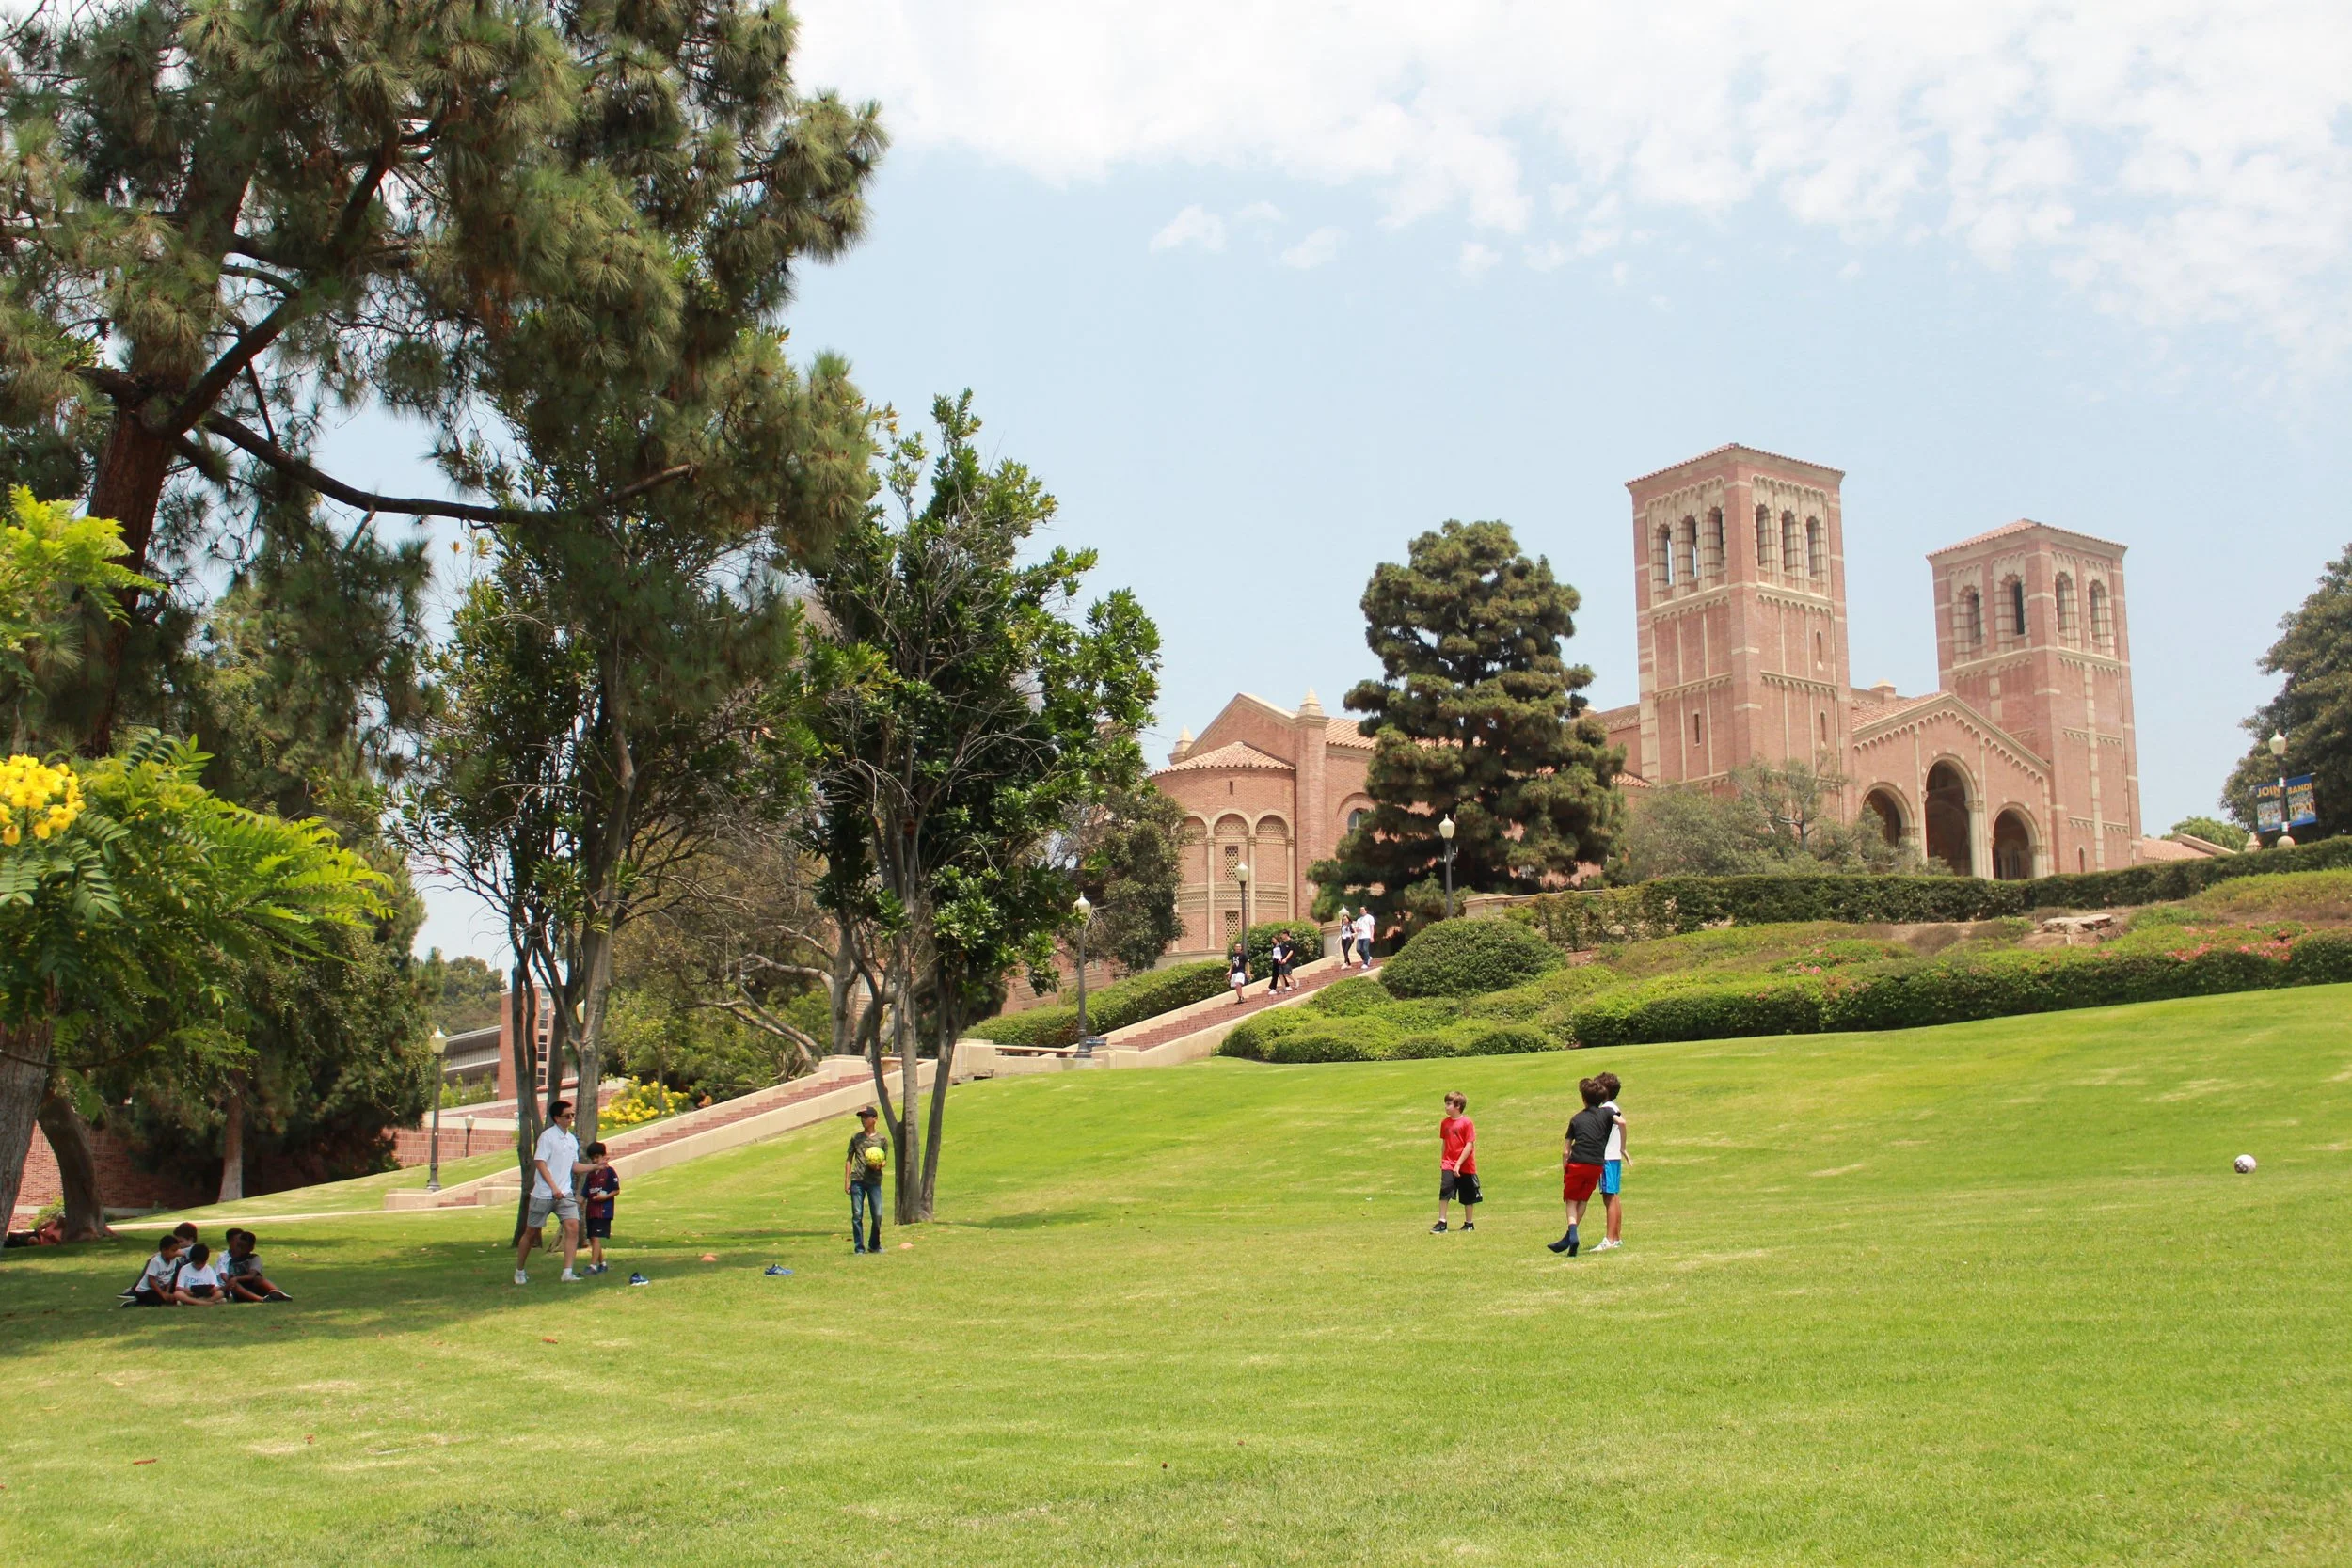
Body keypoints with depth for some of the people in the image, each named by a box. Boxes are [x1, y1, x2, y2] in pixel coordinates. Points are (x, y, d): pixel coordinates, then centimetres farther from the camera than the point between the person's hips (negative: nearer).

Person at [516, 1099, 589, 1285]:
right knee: (531, 1233, 5)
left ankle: (567, 1273, -12)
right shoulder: (547, 1136, -8)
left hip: (564, 1194, 5)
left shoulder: (572, 1140, 12)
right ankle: (519, 1272, 22)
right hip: (543, 1194, -5)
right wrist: (554, 1188, -19)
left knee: (573, 1227, -12)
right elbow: (540, 1163, -13)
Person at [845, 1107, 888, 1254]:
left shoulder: (882, 1140, 8)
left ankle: (874, 1245, 16)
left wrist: (879, 1165, -13)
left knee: (877, 1215, -2)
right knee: (857, 1215, -4)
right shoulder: (856, 1137, 11)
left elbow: (885, 1160, 12)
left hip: (874, 1181, 0)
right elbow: (849, 1159, 13)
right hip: (857, 1181, 1)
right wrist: (846, 1181, 6)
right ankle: (859, 1247, 2)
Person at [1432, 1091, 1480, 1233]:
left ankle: (1469, 1223, 24)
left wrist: (1458, 1164, -19)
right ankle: (1441, 1223, -10)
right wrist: (1441, 1162, 14)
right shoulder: (1445, 1123, 5)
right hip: (1448, 1164, 4)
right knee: (1444, 1192, -11)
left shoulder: (1467, 1123, -13)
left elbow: (1470, 1145, -15)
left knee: (1467, 1197, 9)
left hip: (1465, 1166, -4)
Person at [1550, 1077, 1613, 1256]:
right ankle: (1568, 1239, 13)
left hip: (1576, 1164, -1)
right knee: (1583, 1201, 16)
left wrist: (1563, 1172, 15)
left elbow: (1566, 1151, 7)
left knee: (1571, 1201, 8)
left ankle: (1572, 1233, -16)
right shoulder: (1606, 1113, 9)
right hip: (1596, 1166, 1)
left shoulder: (1576, 1119, 9)